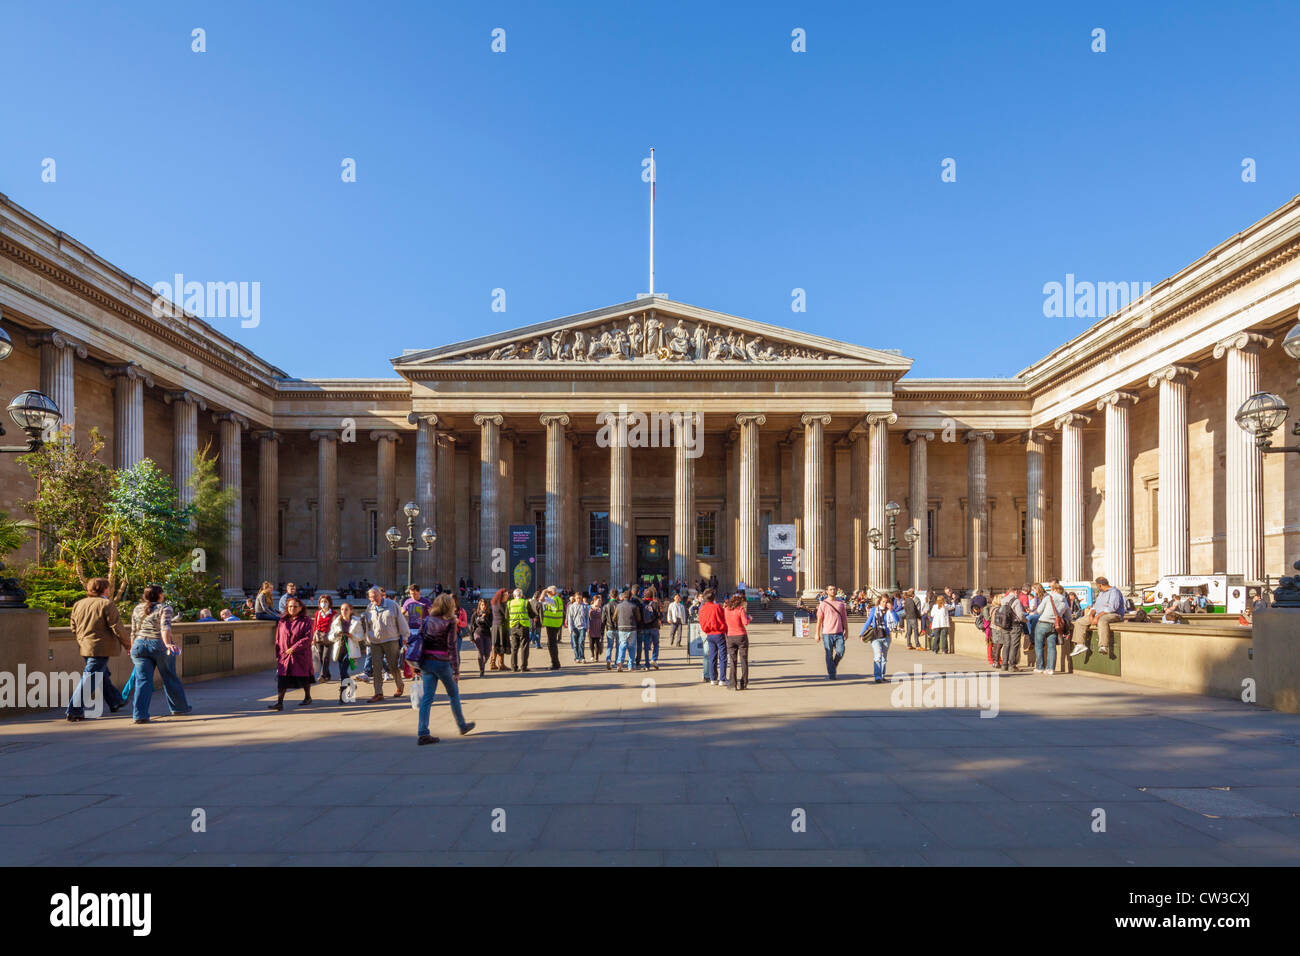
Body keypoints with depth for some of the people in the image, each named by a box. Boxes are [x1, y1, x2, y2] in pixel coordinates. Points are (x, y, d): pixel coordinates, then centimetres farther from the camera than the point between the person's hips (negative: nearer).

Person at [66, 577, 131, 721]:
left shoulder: (78, 604, 9)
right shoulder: (107, 605, -13)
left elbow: (74, 628, 14)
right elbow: (118, 628, -13)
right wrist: (128, 644, -1)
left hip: (84, 648, 8)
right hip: (100, 649, -8)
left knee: (103, 676, 21)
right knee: (89, 680, -4)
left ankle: (115, 702, 35)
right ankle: (74, 711, -6)